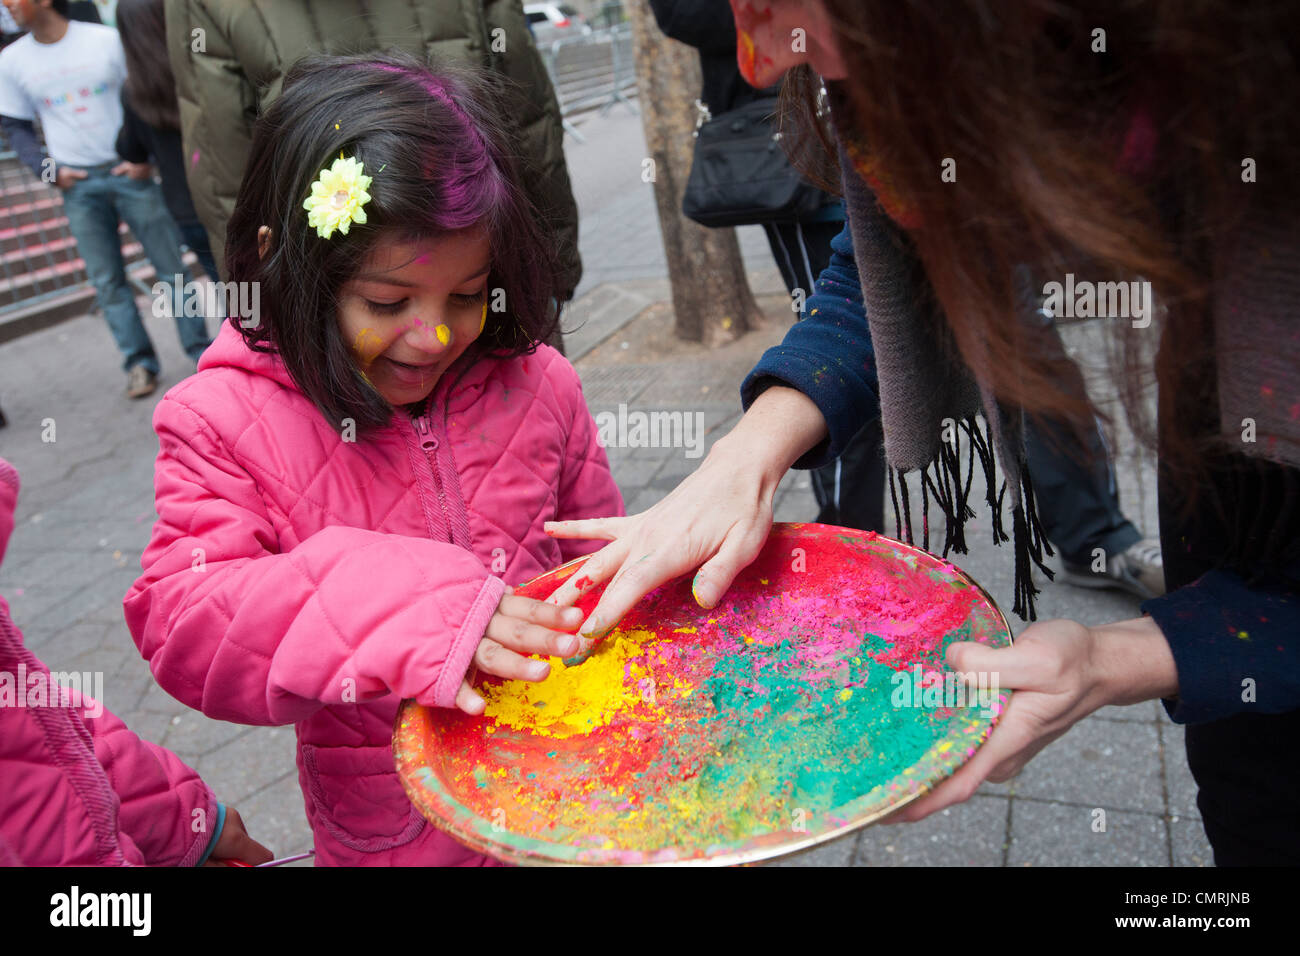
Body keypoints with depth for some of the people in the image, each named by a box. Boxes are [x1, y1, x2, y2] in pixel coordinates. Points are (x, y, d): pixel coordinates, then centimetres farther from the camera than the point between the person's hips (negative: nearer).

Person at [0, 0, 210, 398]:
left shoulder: (106, 39, -5)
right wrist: (48, 170, -2)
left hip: (128, 172, -2)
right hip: (78, 184, 2)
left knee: (171, 264, 0)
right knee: (106, 279, 4)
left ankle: (200, 350, 10)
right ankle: (139, 362, 13)